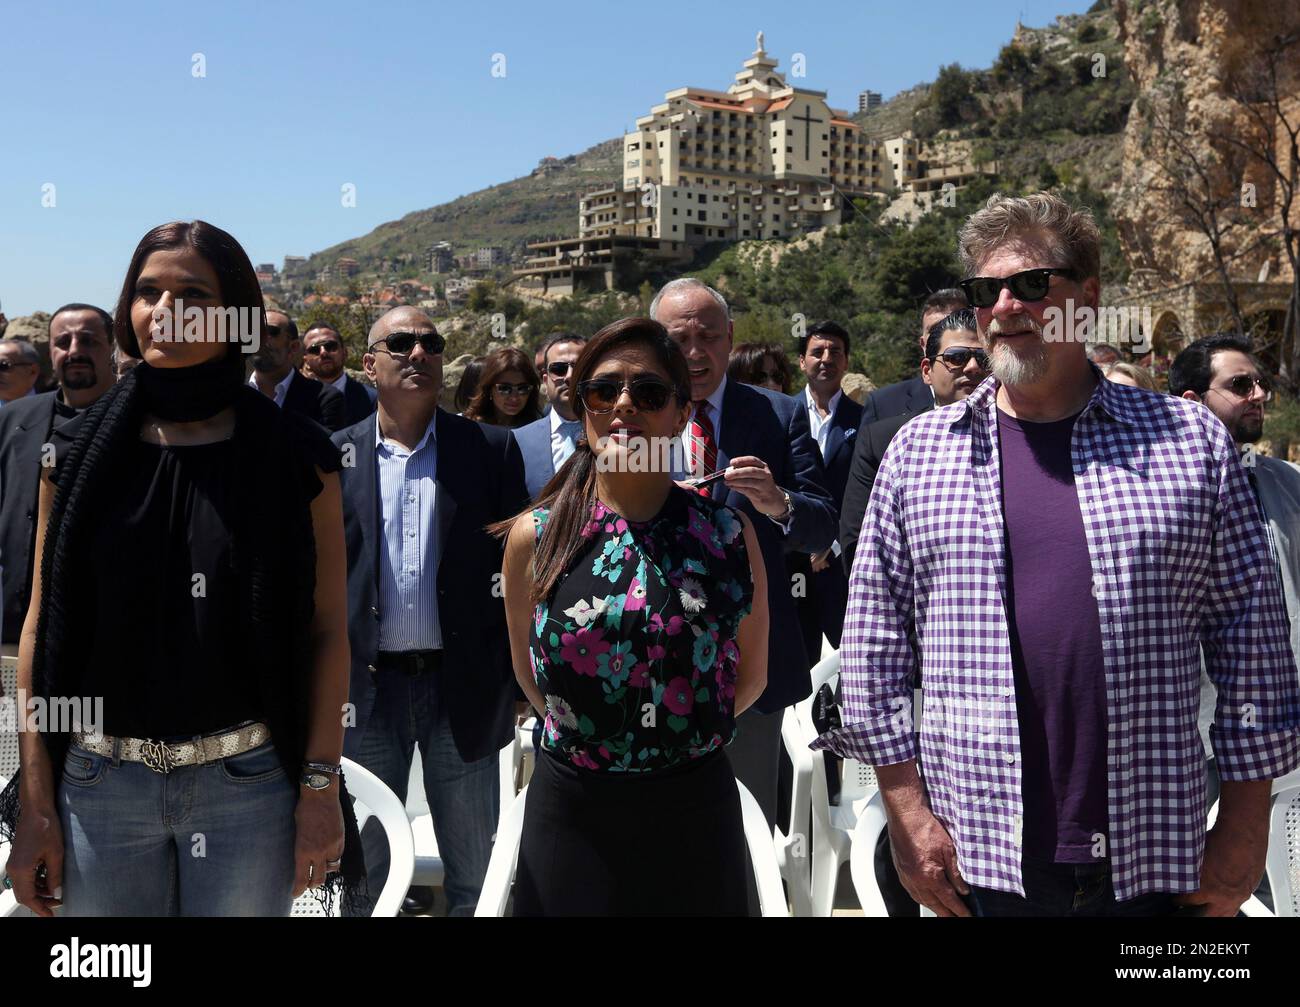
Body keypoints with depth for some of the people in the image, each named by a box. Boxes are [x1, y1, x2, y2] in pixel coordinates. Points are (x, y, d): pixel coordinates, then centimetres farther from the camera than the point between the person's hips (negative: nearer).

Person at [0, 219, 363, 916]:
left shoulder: (295, 458, -3)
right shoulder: (78, 454, 2)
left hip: (246, 781, -2)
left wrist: (321, 787, -8)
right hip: (100, 783, 2)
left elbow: (325, 630, -4)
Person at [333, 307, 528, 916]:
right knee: (367, 872, 16)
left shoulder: (491, 449, 0)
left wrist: (519, 682, -1)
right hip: (366, 688, 1)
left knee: (475, 875, 12)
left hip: (463, 686, -1)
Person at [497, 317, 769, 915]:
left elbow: (750, 675, 8)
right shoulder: (534, 536, -4)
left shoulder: (729, 534, -4)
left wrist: (681, 732, 9)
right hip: (569, 812, 0)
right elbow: (529, 673, 10)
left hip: (695, 806, 0)